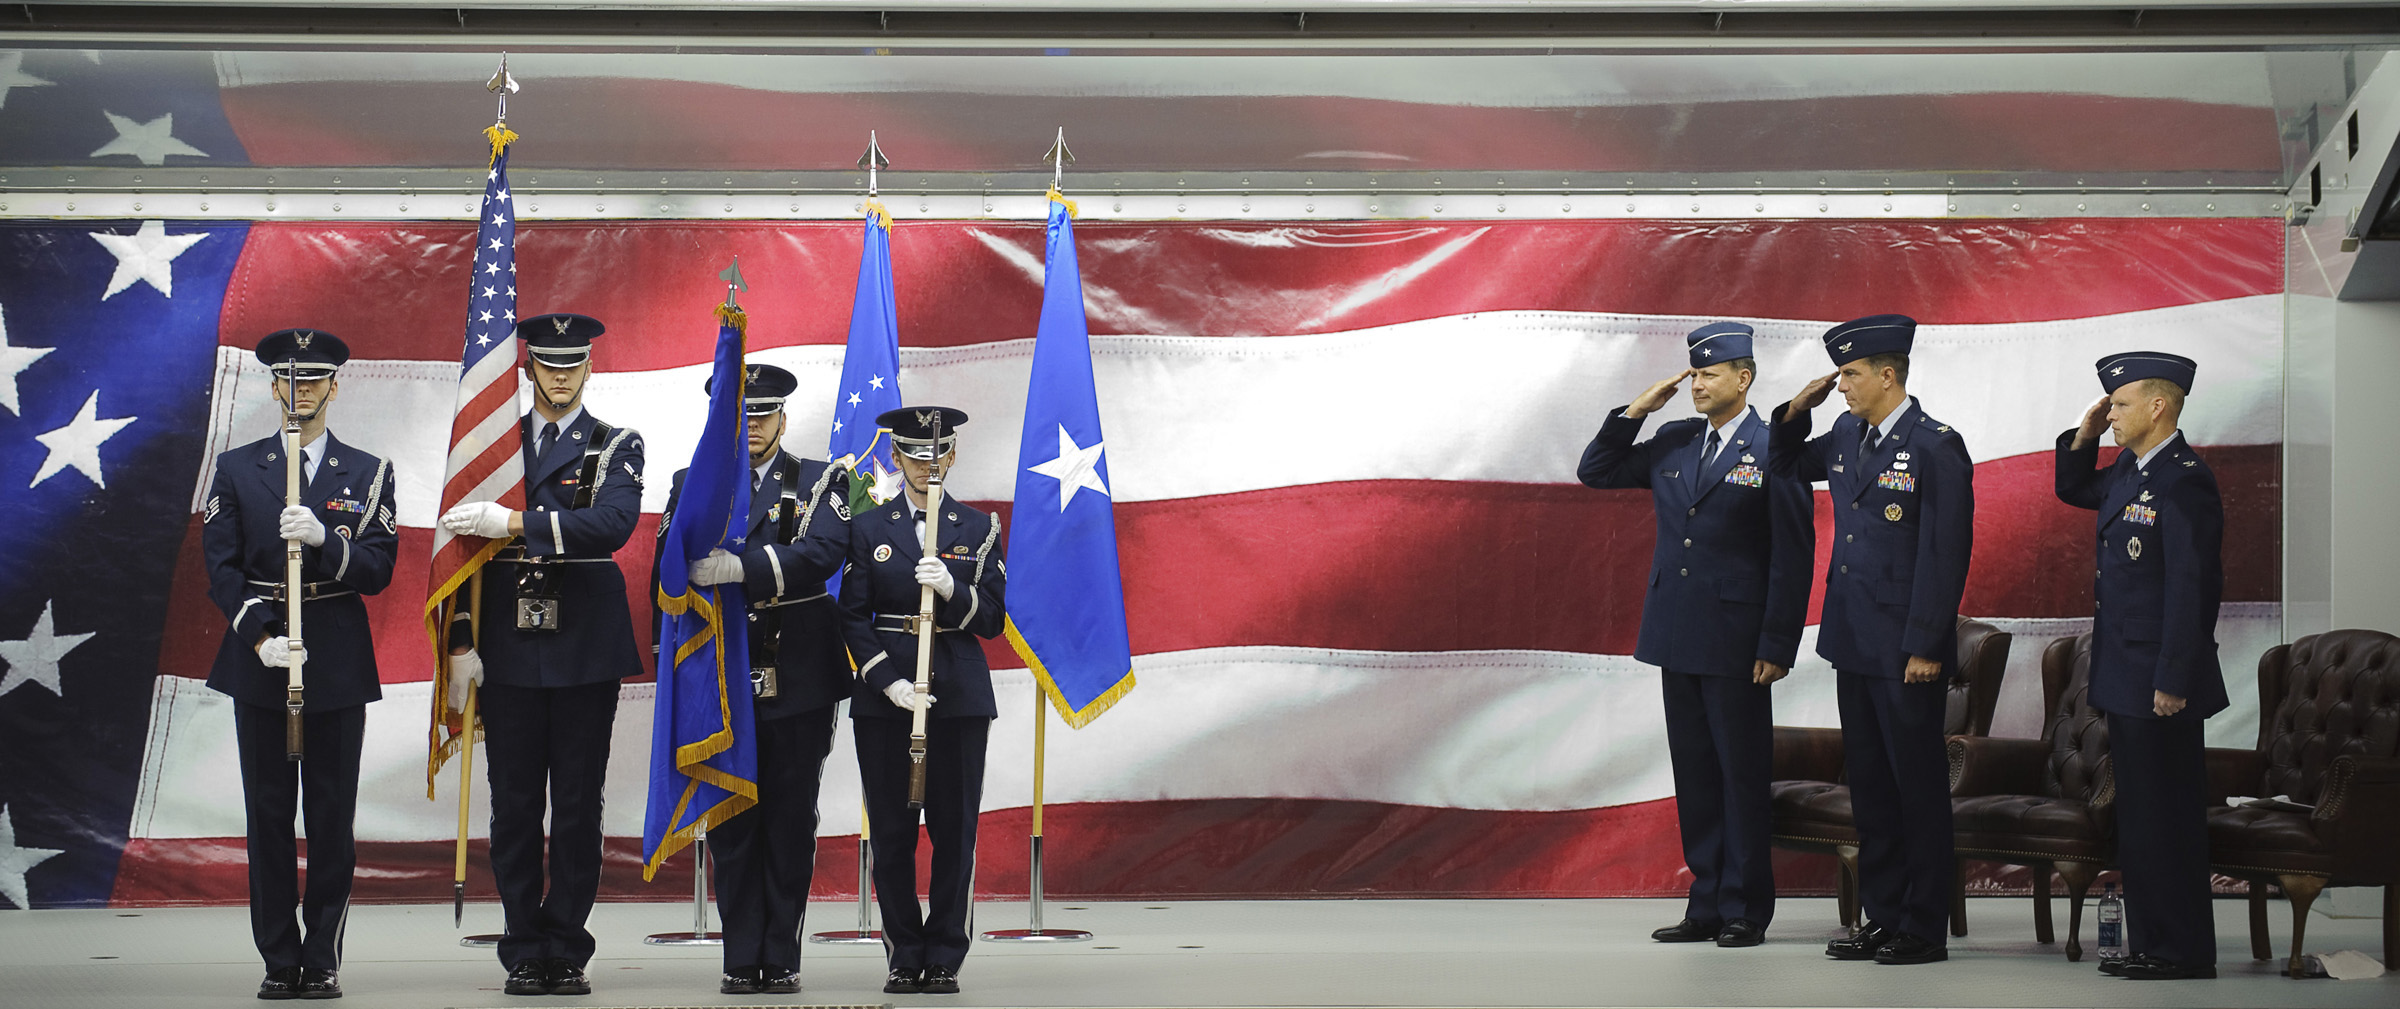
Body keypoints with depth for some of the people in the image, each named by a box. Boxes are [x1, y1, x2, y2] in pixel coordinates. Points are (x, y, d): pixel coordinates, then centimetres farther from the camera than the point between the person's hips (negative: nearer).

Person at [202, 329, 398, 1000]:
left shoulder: (367, 474, 6)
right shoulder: (236, 470, 7)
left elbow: (378, 571, -1)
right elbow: (221, 568, 2)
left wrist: (325, 539, -19)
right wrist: (261, 637, -12)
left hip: (338, 662, 0)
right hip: (259, 662, 0)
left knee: (332, 814, 1)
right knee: (269, 814, 3)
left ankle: (323, 959, 8)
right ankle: (279, 961, 9)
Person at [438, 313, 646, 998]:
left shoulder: (616, 448, 5)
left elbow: (612, 524, -15)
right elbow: (463, 543, 10)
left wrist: (514, 522, -21)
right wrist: (461, 641, 2)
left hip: (585, 648, -1)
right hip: (508, 649, 1)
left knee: (578, 806, 2)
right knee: (514, 806, 2)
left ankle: (567, 952, 9)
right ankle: (525, 955, 9)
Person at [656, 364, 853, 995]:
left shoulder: (820, 482, 5)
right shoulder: (691, 485, 12)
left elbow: (824, 552, -14)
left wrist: (740, 567, -27)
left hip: (798, 678, -1)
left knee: (792, 821, 2)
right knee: (731, 821, 2)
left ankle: (782, 959, 9)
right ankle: (741, 960, 7)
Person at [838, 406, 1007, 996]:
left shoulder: (979, 529, 8)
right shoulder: (867, 528, 7)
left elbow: (992, 620, 3)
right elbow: (854, 617, 2)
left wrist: (951, 588, -16)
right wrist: (889, 683, -11)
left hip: (960, 693, 0)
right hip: (883, 697, 0)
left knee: (954, 828, -2)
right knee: (891, 830, 1)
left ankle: (944, 958, 6)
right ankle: (904, 957, 10)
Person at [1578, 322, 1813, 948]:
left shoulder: (1774, 451, -8)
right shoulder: (1673, 444, 10)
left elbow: (1793, 559, -9)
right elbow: (1595, 473, 16)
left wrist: (1776, 648, -13)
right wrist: (1636, 411, 3)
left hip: (1735, 643, -6)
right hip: (1677, 637, 6)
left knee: (1743, 773, 2)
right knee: (1694, 772, 10)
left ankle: (1746, 912, 10)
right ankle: (1707, 906, 18)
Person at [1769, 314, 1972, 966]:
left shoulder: (1936, 447, -12)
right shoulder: (1847, 436, 10)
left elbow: (1947, 554, -15)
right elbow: (1788, 465, 28)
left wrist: (1925, 648, -17)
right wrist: (1796, 412, 9)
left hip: (1906, 652, -8)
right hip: (1854, 644, 8)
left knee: (1918, 786, 1)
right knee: (1868, 784, 12)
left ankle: (1925, 928, 8)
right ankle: (1882, 918, 21)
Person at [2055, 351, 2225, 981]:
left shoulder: (2184, 481, -17)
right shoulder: (2130, 471, 11)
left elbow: (2190, 588, -20)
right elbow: (2072, 491, 31)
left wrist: (2171, 684, -21)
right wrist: (2083, 437, 11)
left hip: (2160, 682, -10)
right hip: (2125, 678, 10)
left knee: (2167, 817, -3)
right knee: (2138, 817, 14)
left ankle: (2185, 952, 5)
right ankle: (2151, 944, 22)